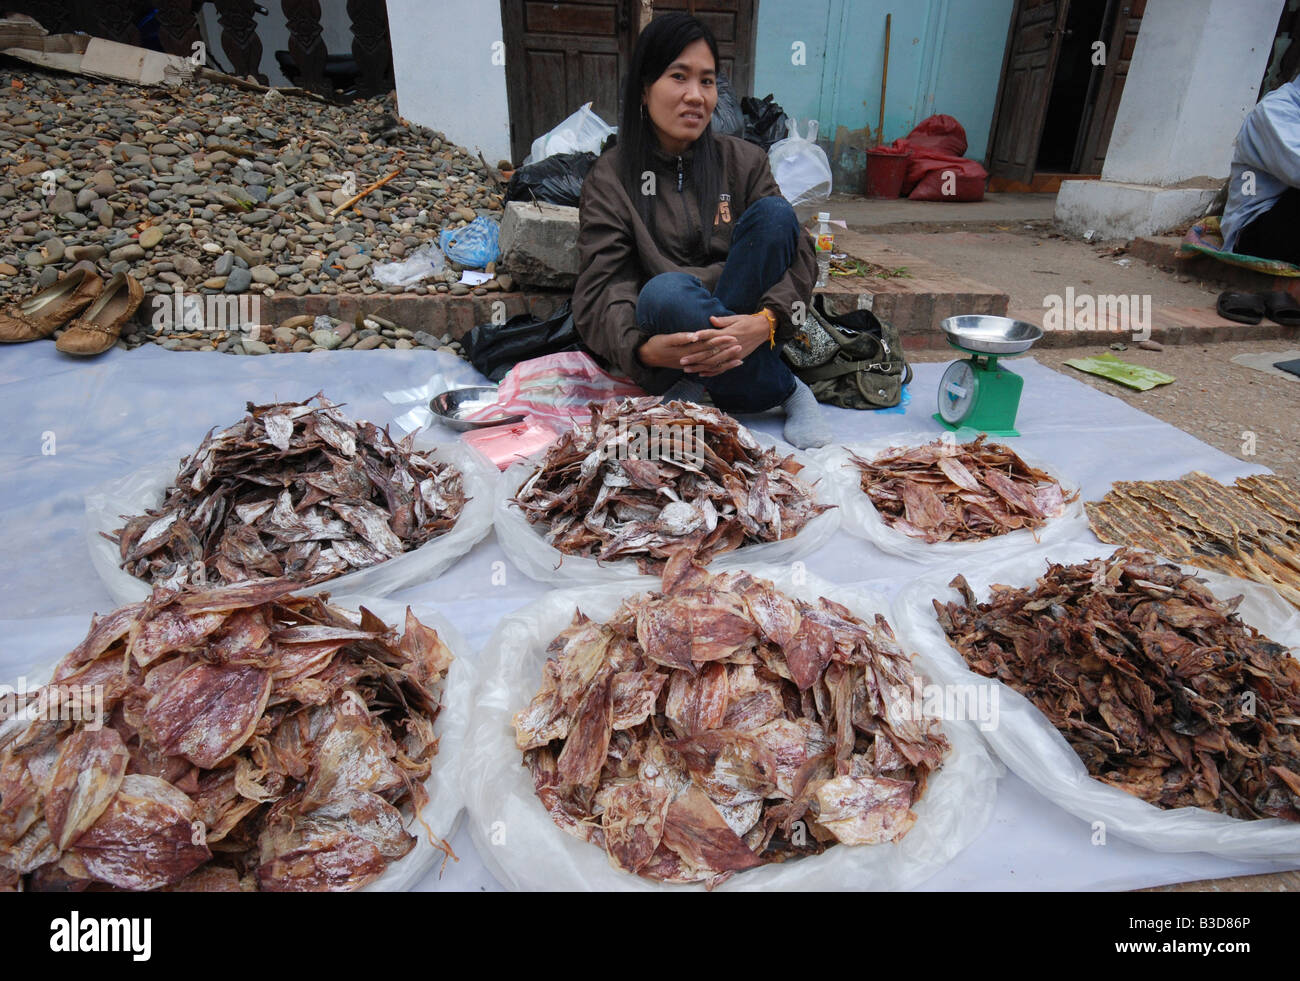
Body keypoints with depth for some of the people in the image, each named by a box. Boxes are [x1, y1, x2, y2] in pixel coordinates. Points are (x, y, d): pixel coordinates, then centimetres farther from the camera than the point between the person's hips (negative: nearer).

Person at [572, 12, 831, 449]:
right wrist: (642, 348, -33)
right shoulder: (610, 178, 1)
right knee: (665, 291, -35)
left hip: (742, 337, 2)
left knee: (773, 214, -18)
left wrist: (767, 320, -24)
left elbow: (800, 254, -2)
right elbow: (599, 291, -10)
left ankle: (700, 390, -20)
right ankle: (788, 392, -15)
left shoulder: (744, 162, 8)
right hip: (667, 352, -2)